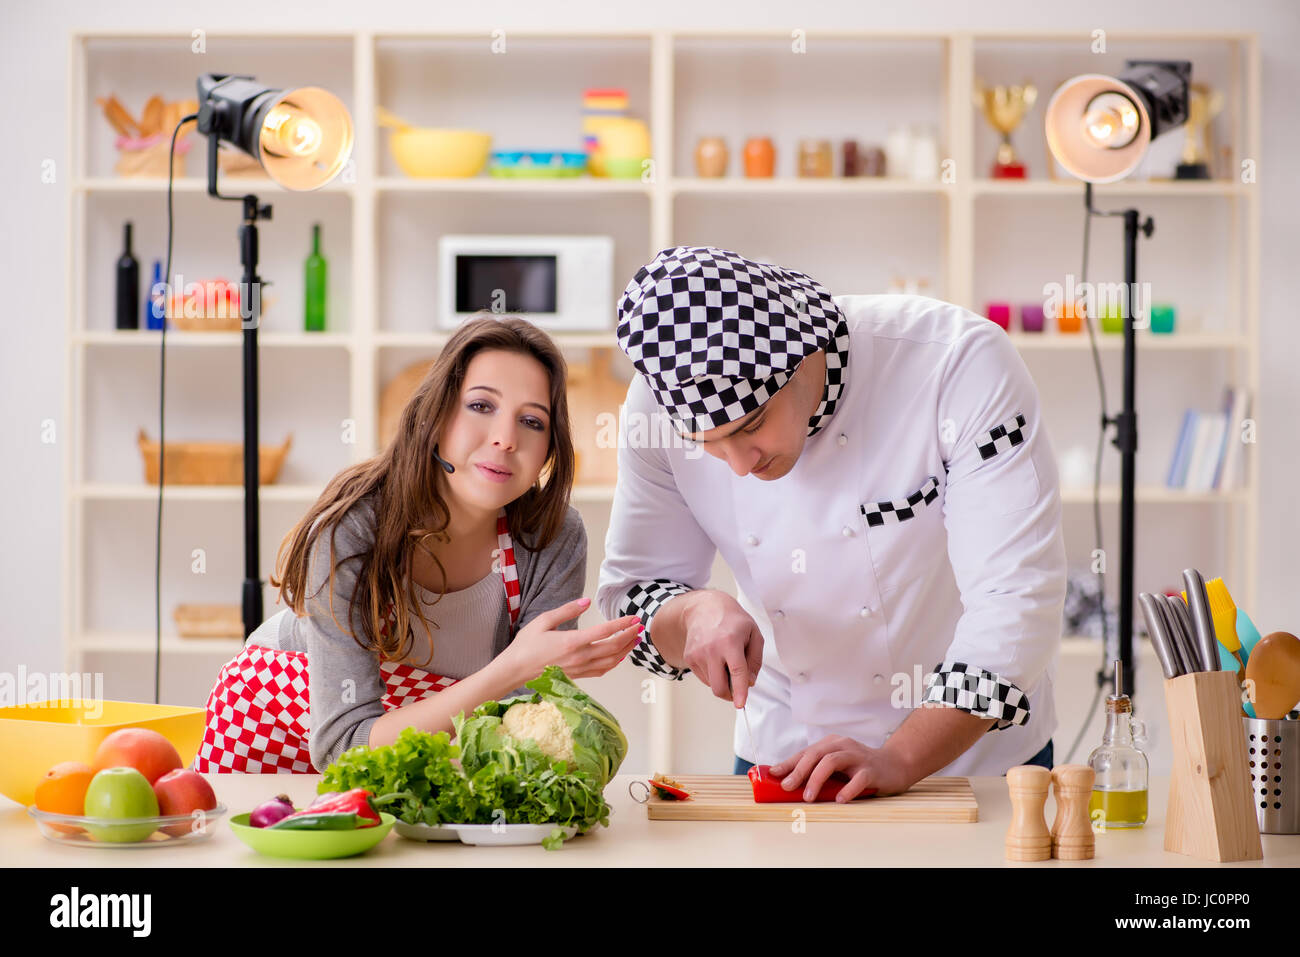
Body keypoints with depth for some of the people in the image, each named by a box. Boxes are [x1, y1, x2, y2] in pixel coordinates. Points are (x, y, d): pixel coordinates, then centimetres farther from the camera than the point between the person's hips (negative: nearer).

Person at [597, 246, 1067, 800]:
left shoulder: (962, 361, -24)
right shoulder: (662, 402, -13)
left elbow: (1017, 600, -25)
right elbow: (630, 592, -2)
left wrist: (898, 760, -32)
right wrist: (694, 614, -23)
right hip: (783, 752, 2)